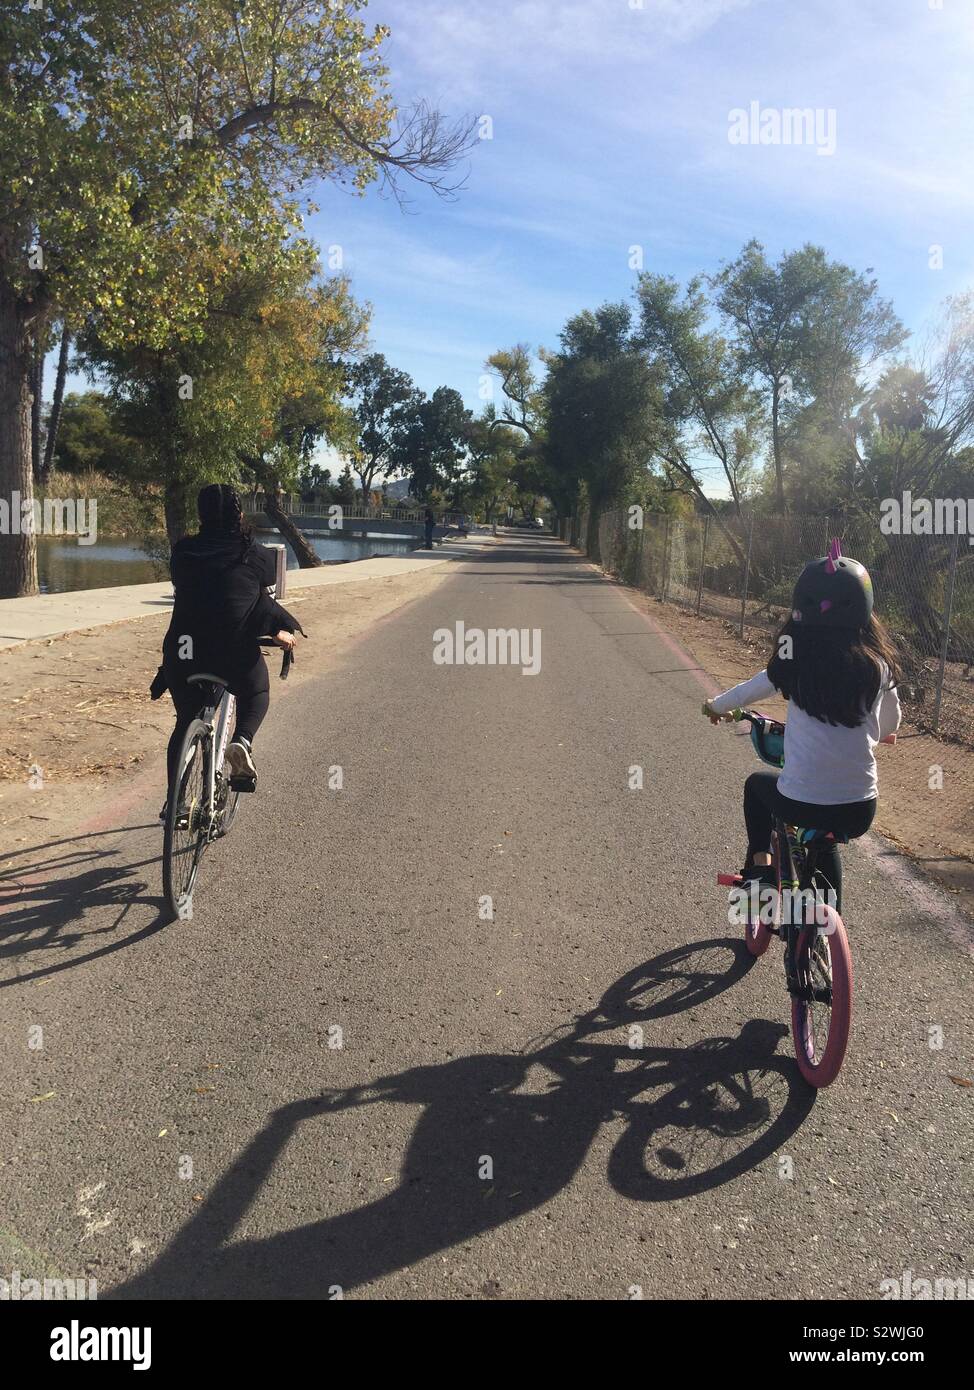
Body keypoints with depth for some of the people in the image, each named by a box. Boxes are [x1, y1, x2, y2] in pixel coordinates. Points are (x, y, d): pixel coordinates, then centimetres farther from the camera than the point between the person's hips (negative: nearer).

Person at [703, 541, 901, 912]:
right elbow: (890, 725, 14)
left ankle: (759, 865, 28)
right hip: (859, 811, 3)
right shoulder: (877, 665, -1)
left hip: (800, 804, -2)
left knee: (757, 784, 31)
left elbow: (755, 687, 8)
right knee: (825, 843, 36)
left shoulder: (797, 659, -8)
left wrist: (716, 707, 28)